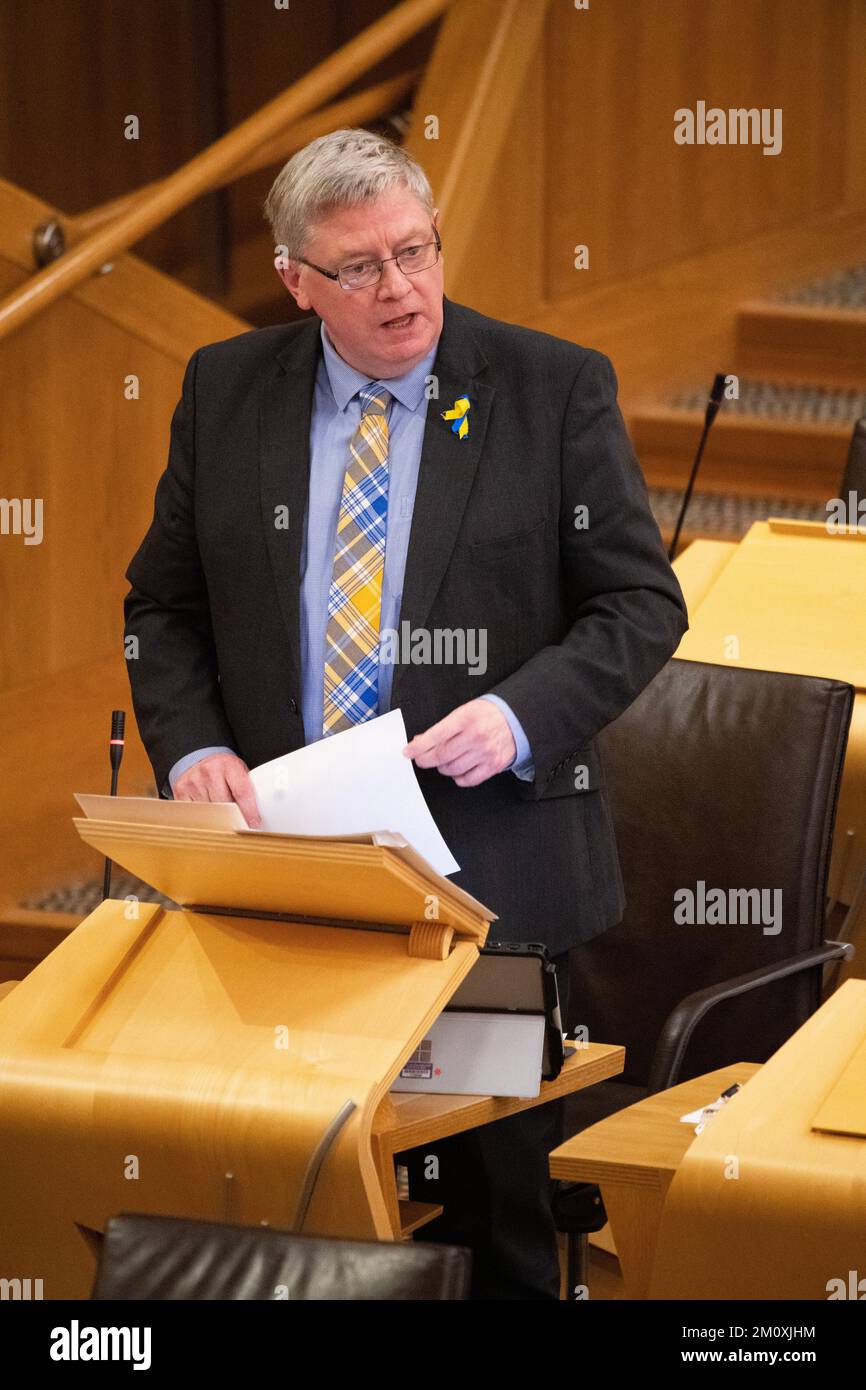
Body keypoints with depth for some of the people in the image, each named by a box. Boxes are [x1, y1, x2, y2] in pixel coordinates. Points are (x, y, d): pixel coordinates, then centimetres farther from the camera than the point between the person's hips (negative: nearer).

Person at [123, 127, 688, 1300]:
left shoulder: (556, 388, -1)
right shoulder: (227, 390, 7)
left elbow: (641, 601, 0)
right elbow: (164, 604, 13)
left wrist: (519, 716, -17)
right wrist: (191, 746, -5)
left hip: (490, 865, -2)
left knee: (496, 1202, 4)